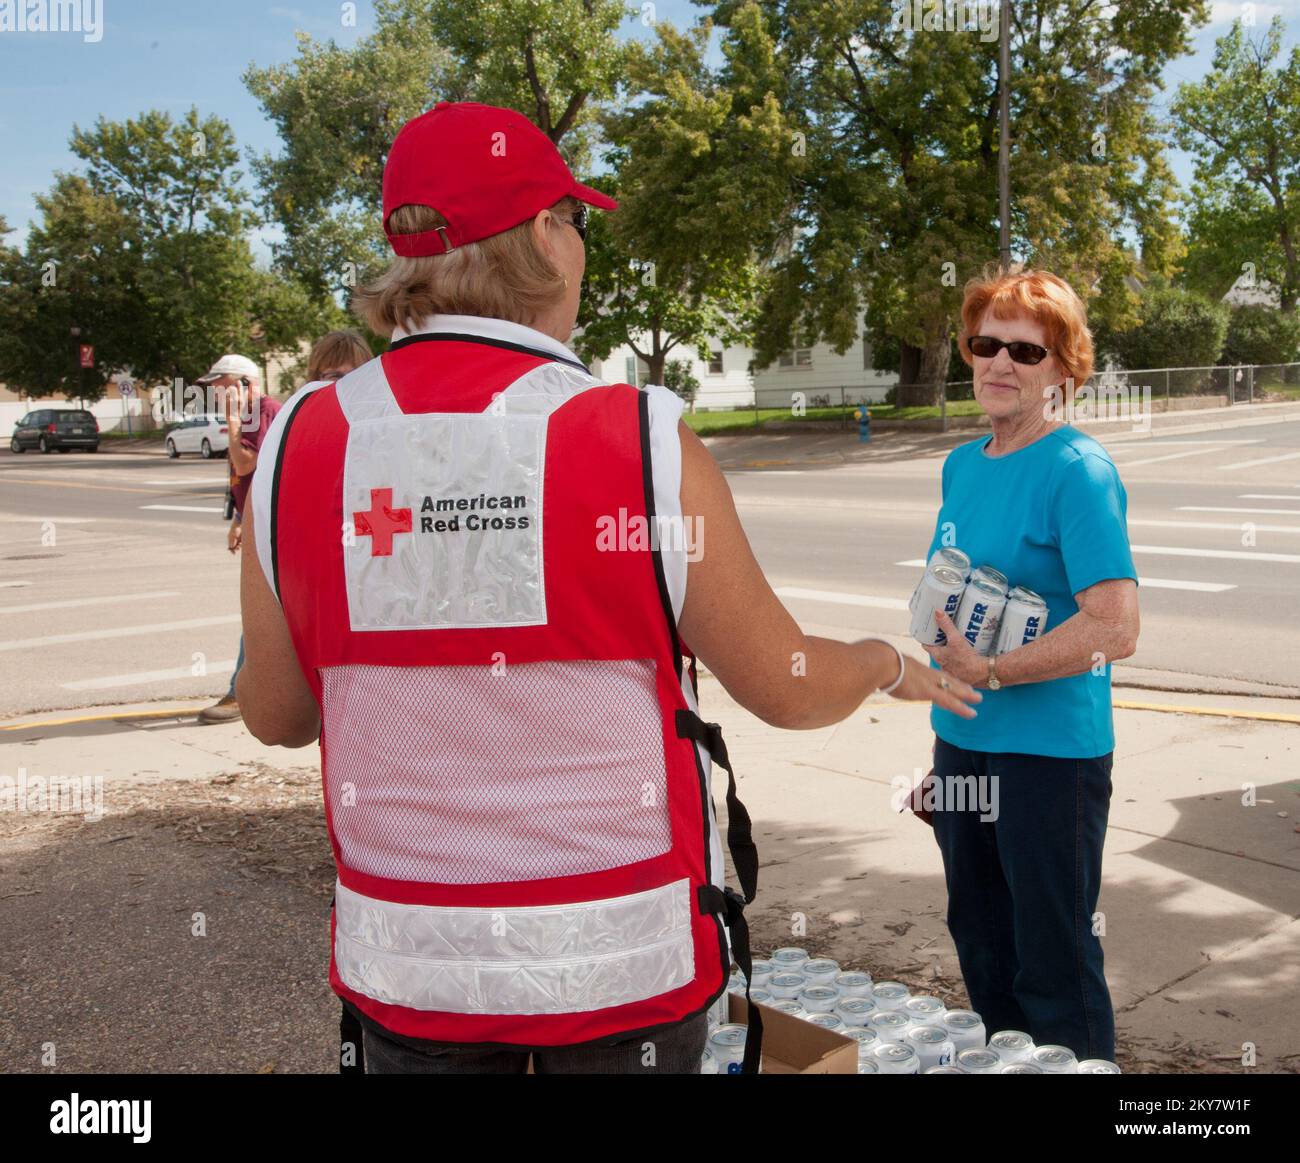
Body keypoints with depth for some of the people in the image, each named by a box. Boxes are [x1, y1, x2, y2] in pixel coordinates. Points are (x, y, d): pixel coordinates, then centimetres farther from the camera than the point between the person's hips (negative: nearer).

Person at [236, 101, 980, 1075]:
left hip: (408, 961, 3)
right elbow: (788, 687, -7)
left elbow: (275, 715, 2)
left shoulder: (299, 446, -8)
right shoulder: (642, 440, -17)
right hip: (616, 960, -2)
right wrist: (890, 665, 15)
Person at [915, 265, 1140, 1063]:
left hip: (1052, 751, -7)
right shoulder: (962, 466, 8)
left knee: (1056, 965, 7)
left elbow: (1115, 628, -23)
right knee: (983, 950, 21)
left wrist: (990, 671, -19)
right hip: (963, 740, 7)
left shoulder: (1079, 470, -14)